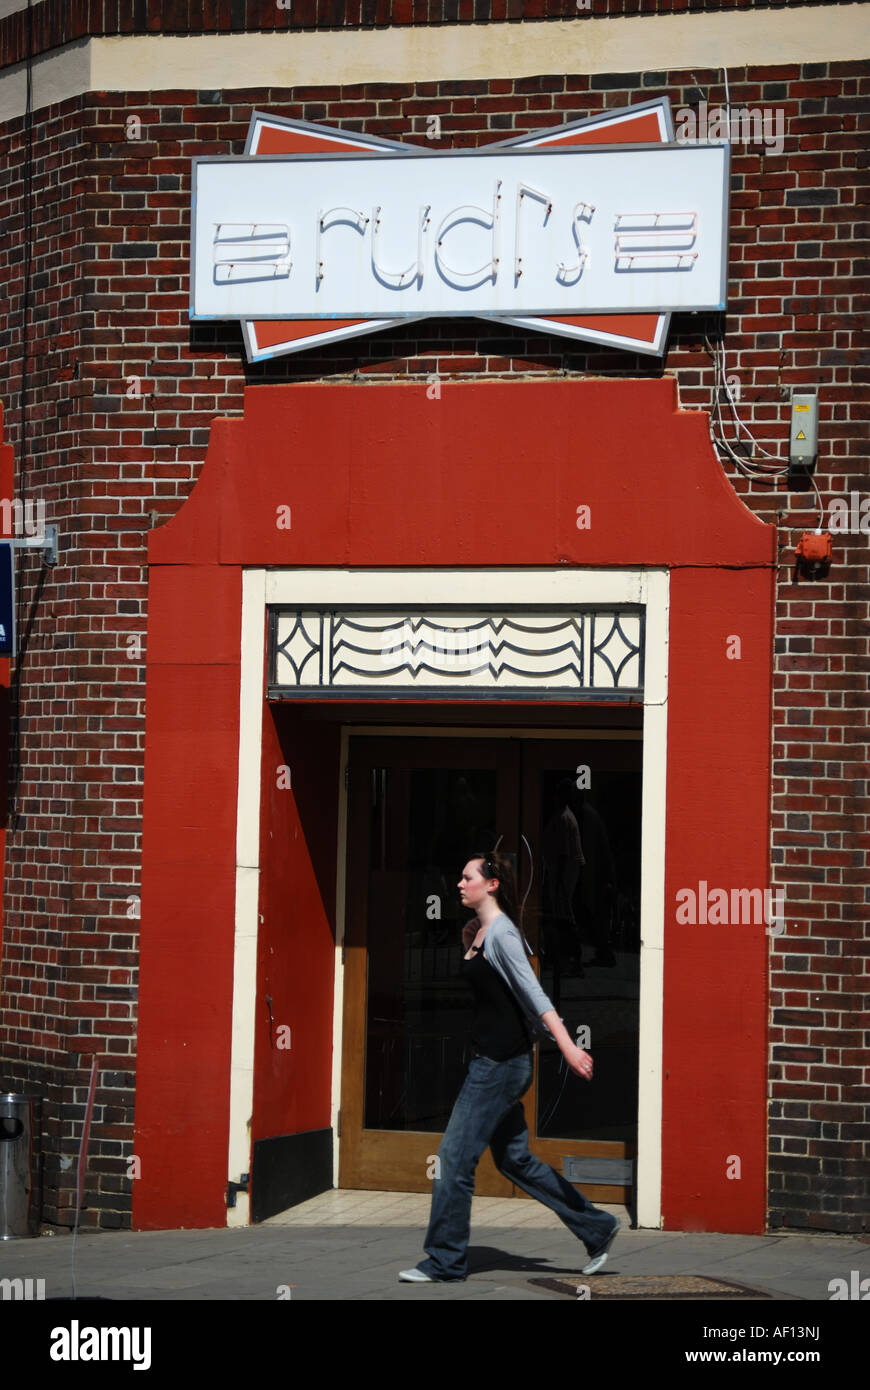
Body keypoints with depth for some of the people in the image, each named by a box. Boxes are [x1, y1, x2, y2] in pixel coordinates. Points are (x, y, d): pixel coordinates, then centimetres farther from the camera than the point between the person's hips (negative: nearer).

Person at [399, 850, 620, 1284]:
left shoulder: (501, 933, -14)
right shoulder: (481, 932, 14)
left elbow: (532, 991, -23)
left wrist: (567, 1045, -28)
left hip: (501, 1062, -10)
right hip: (492, 1058, 10)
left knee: (455, 1155, -5)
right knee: (513, 1158, 14)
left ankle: (445, 1261, 3)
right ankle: (597, 1227, 21)